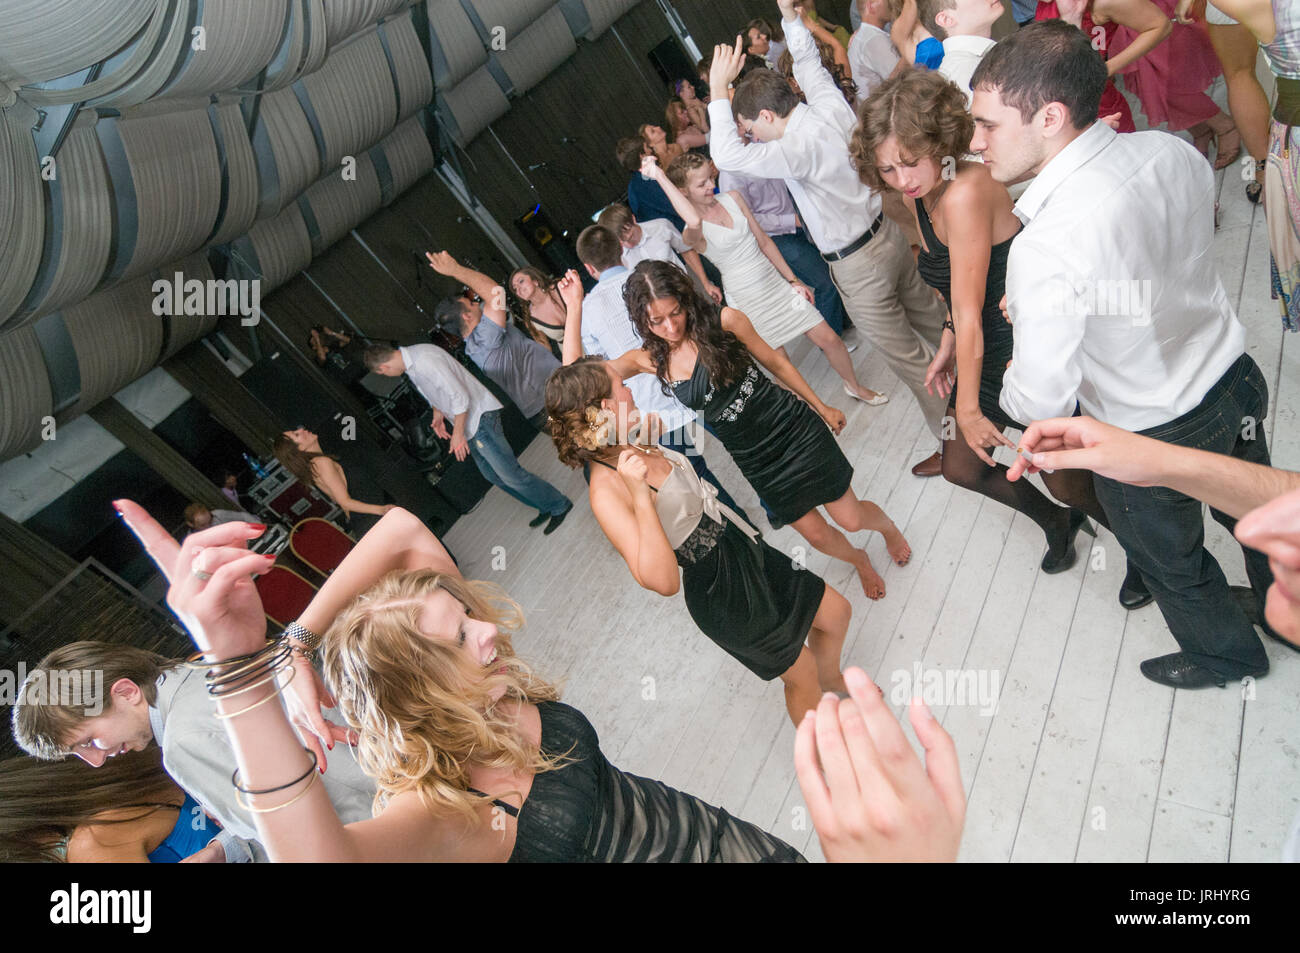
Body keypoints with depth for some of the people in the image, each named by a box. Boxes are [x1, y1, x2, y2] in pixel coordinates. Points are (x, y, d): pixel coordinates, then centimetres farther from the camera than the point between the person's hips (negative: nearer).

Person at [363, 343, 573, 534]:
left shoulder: (424, 361, -25)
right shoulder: (410, 358, 7)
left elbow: (459, 396, -27)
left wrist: (458, 433, -20)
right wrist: (438, 415, 16)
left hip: (479, 416, -10)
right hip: (468, 424, 10)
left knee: (509, 473, -8)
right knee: (492, 475, 14)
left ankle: (559, 506, 8)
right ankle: (545, 507, 25)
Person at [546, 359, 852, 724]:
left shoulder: (632, 450, -5)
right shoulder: (607, 492, -31)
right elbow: (663, 581, -39)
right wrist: (640, 496, -44)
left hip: (740, 546, 8)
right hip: (721, 594, -8)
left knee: (836, 612, 21)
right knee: (802, 675, 14)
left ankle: (831, 681, 54)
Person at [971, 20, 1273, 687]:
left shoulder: (1044, 250, -37)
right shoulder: (1170, 151, -13)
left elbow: (1041, 404, -32)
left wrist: (1010, 387, -8)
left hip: (1151, 440, -6)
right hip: (1235, 379, 7)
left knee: (1170, 561, 25)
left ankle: (1225, 654, 54)